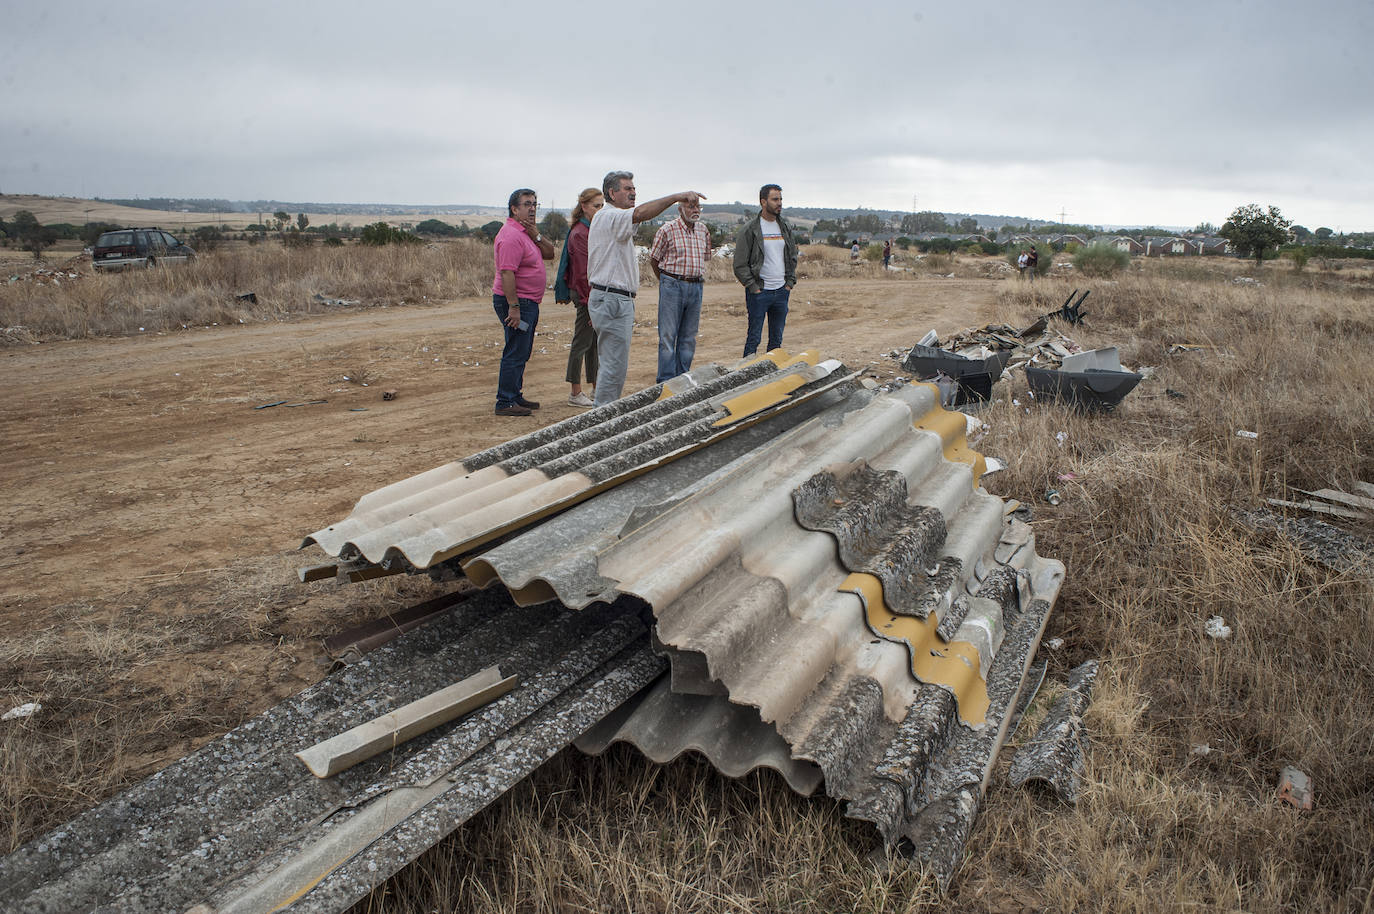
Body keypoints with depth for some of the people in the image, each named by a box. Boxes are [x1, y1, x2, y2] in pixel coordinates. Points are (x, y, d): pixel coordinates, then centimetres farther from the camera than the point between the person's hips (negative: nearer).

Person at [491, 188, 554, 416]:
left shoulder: (527, 232, 16)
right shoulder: (511, 235, -17)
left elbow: (549, 254, 11)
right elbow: (507, 272, -24)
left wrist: (537, 236, -6)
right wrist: (514, 307, -28)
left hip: (528, 303, 11)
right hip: (516, 302, -11)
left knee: (521, 353, 16)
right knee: (515, 353, -9)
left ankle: (515, 396, 24)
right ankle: (505, 402, -5)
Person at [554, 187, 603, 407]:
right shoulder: (579, 234, -15)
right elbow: (582, 274, -19)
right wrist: (591, 303, -20)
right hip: (585, 295, -9)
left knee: (595, 343, 14)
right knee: (582, 343, -2)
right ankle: (575, 394, 7)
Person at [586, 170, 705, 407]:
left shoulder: (610, 219, 22)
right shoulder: (608, 217, -13)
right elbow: (640, 213, -33)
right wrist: (677, 197, -37)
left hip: (611, 300, 11)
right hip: (613, 300, -11)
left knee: (609, 363, 15)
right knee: (614, 364, -8)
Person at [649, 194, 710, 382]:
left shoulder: (703, 229, 10)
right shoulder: (667, 229, -6)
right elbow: (653, 259, 1)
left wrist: (697, 278, 16)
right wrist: (667, 282, 8)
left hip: (696, 287, 5)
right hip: (672, 286, -5)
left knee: (689, 336, 9)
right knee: (668, 335, -4)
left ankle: (683, 378, 18)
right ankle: (666, 381, 0)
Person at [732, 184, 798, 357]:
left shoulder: (785, 227, 11)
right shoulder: (750, 229, -7)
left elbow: (792, 257, 19)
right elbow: (740, 265, -8)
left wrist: (790, 283, 8)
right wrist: (753, 287, -11)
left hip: (782, 291, 5)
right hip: (759, 291, -5)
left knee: (777, 338, 10)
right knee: (754, 337, -1)